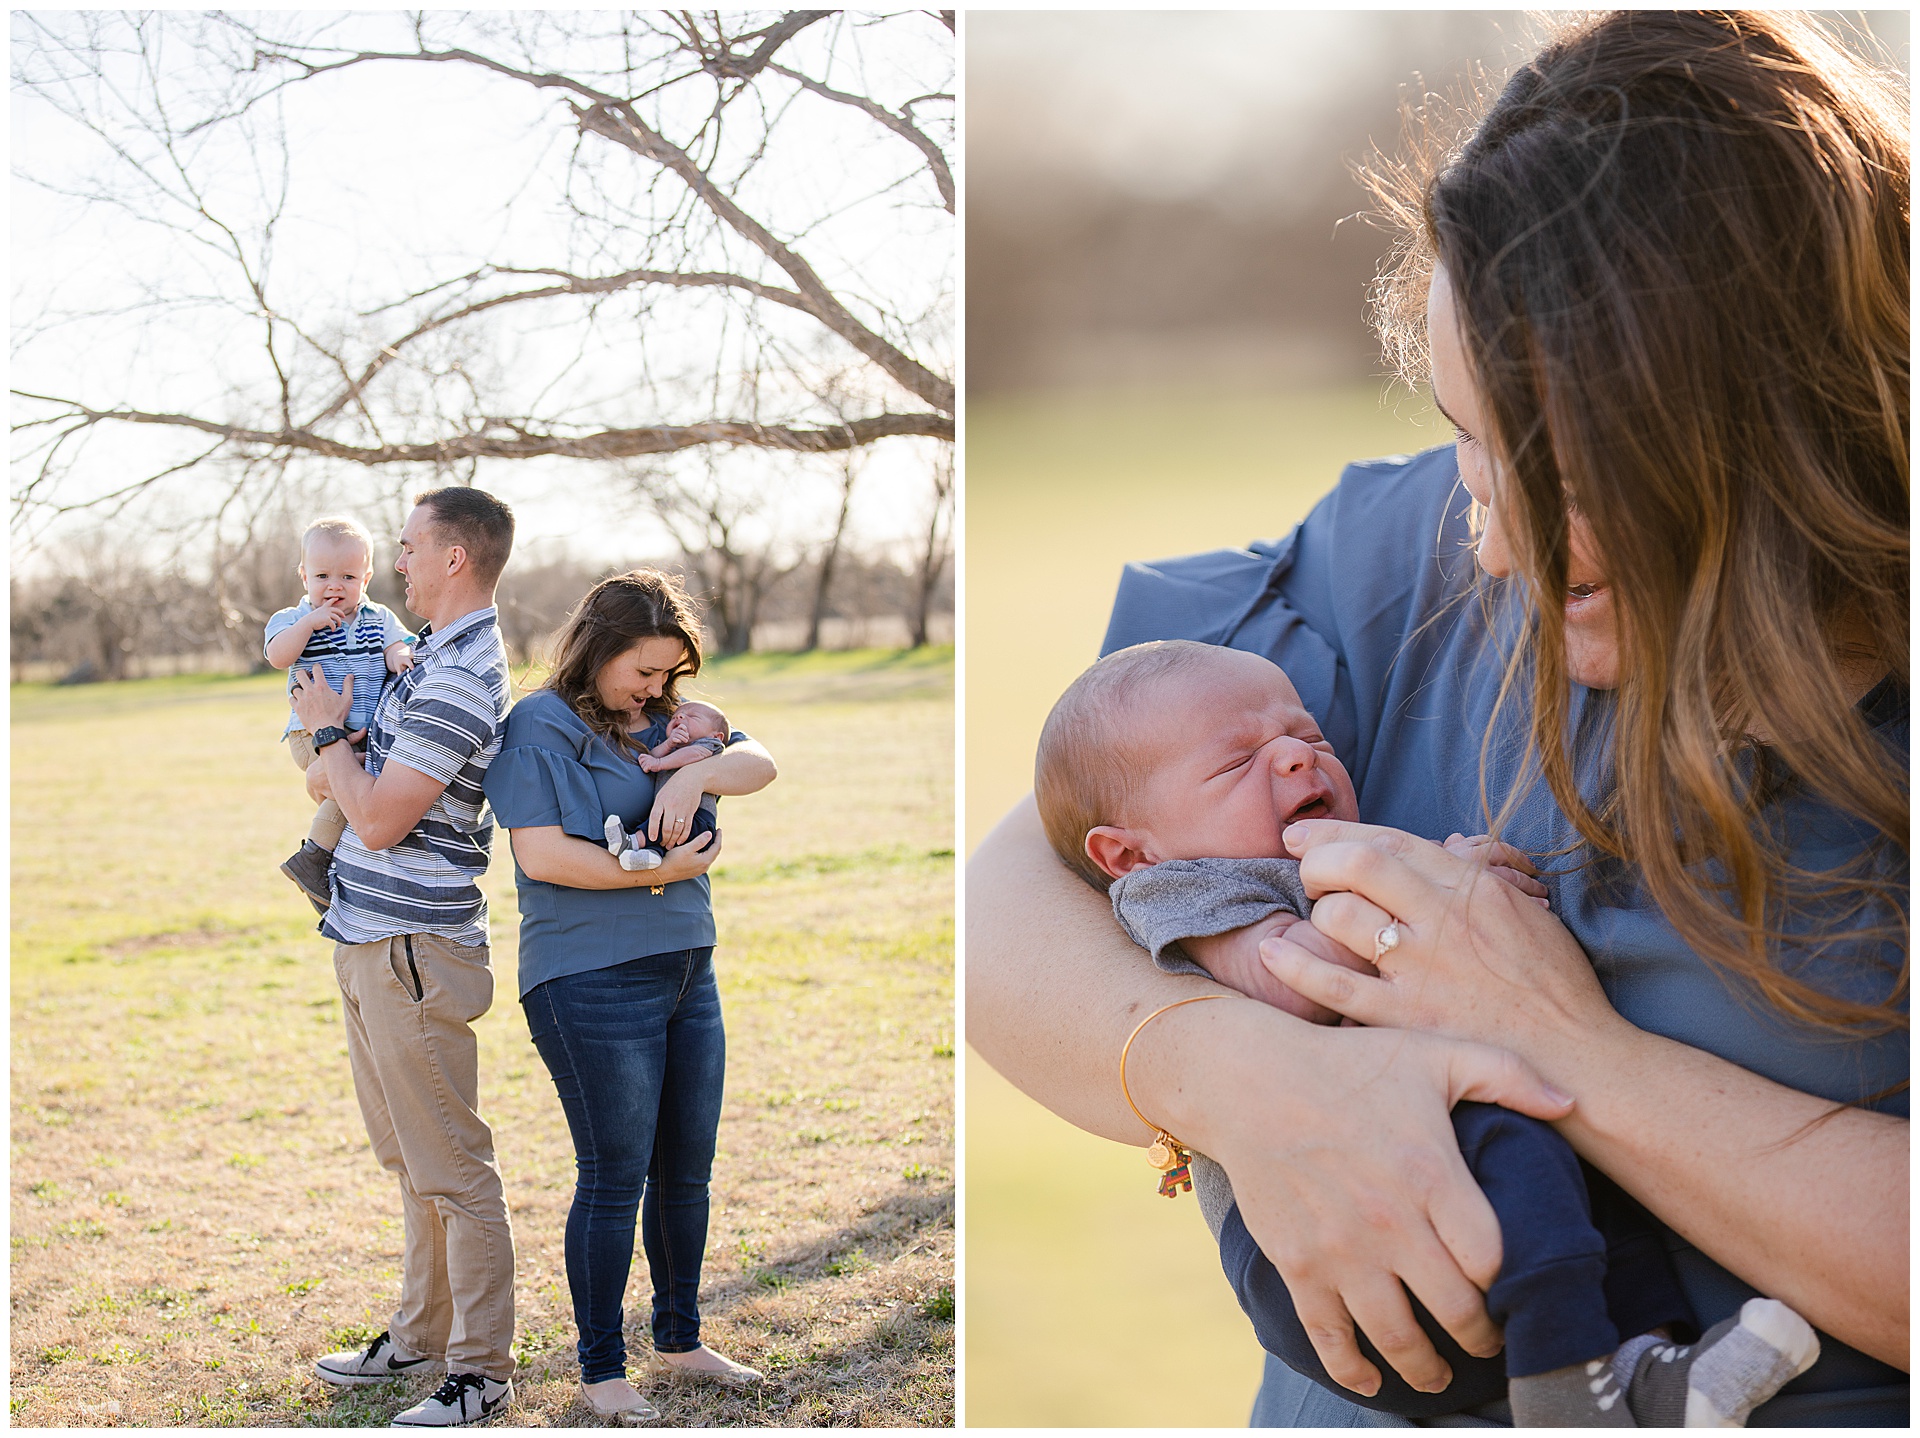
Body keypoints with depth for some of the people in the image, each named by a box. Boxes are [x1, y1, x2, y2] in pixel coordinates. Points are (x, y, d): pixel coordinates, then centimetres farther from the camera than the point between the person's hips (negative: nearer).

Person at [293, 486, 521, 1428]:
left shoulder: (459, 681, -20)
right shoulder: (432, 658, 14)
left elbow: (379, 820, -20)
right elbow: (331, 786, 22)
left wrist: (329, 731, -6)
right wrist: (337, 754, 0)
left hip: (411, 951, -11)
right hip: (371, 943, 11)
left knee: (452, 1170, -2)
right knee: (411, 1162, 19)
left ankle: (481, 1370, 6)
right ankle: (421, 1334, 31)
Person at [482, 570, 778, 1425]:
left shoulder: (670, 719, 13)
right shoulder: (539, 725, -8)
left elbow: (759, 764, 2)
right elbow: (540, 854, -17)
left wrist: (695, 774, -18)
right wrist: (658, 870, -16)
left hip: (687, 973, 7)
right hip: (592, 983, -7)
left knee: (687, 1169, 14)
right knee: (616, 1177, -2)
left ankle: (680, 1339, 30)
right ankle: (601, 1371, 11)